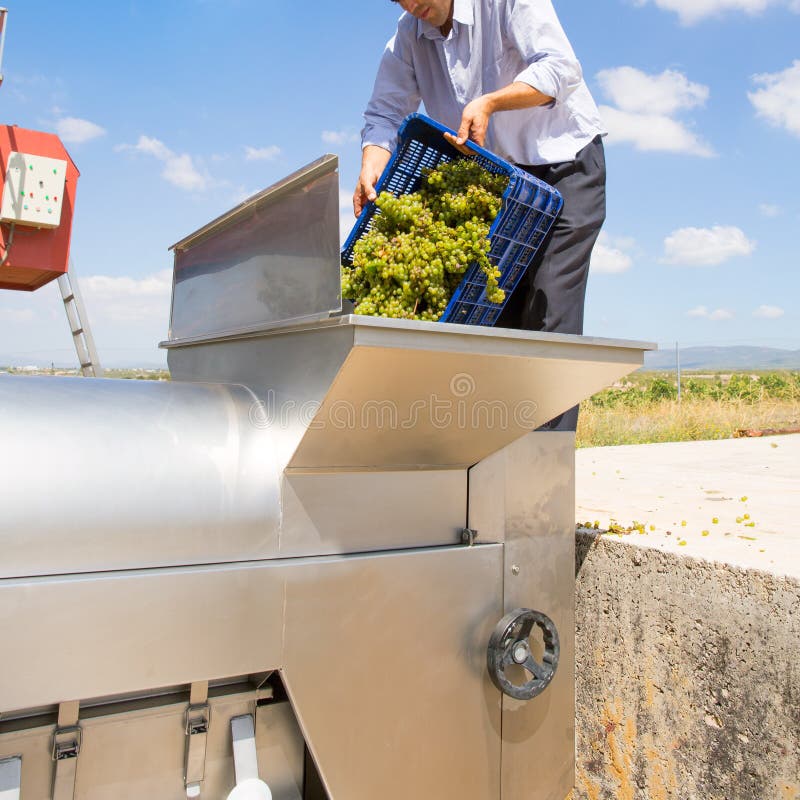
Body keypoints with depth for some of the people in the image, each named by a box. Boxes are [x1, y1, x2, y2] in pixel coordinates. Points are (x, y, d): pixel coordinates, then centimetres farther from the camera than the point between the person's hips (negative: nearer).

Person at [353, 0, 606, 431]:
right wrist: (370, 169, -19)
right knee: (496, 309, -1)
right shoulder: (408, 36, 3)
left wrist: (488, 102, -33)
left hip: (565, 161, -6)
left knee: (548, 310, -16)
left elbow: (561, 67, -21)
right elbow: (384, 113, 0)